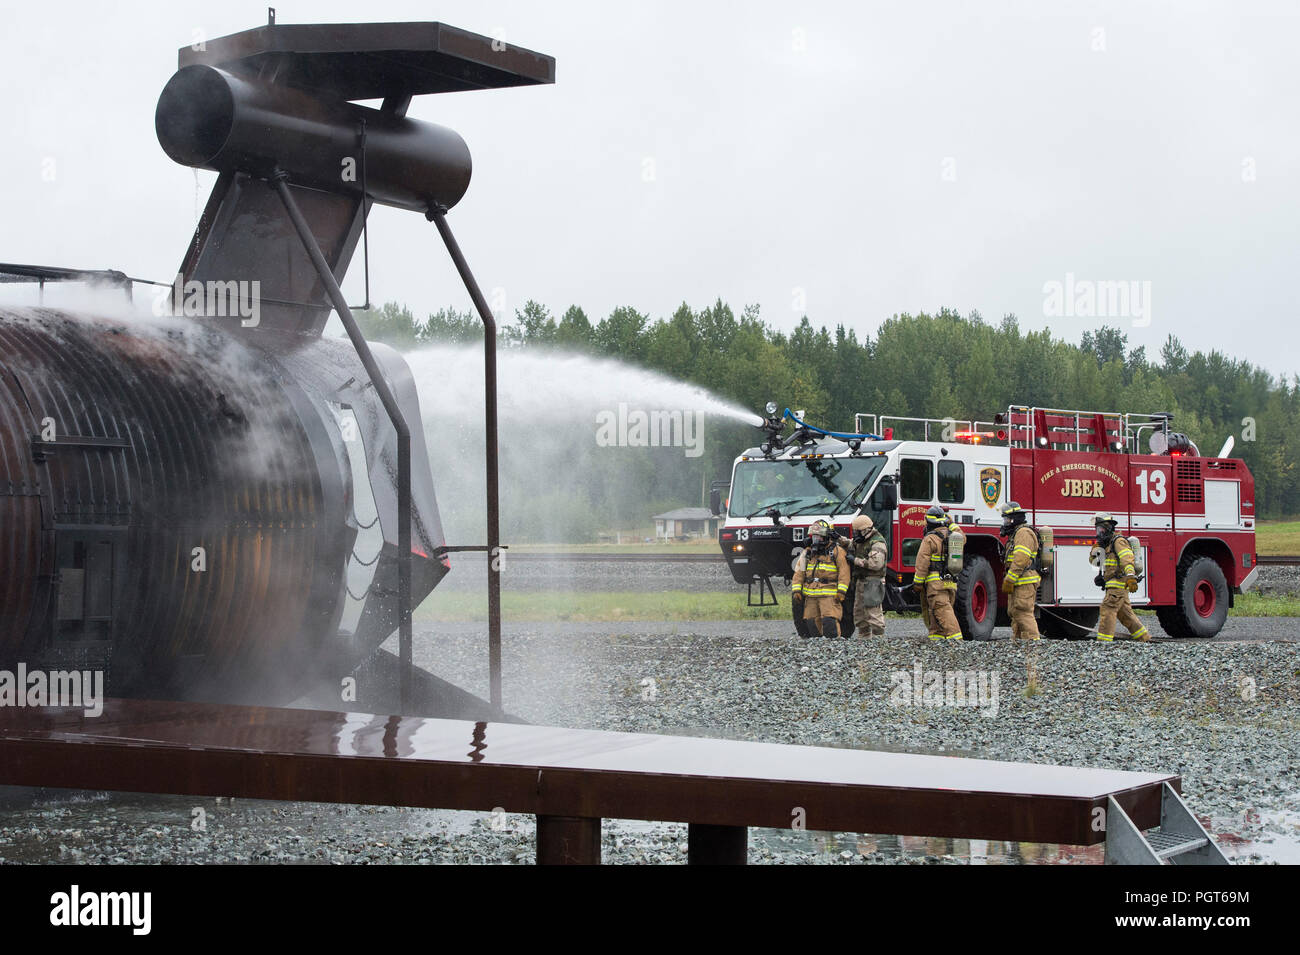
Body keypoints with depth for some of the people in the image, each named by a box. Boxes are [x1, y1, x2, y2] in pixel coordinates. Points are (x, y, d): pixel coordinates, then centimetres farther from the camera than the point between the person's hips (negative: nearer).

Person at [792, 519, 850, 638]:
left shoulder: (837, 552, 1)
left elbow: (844, 573, -5)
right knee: (813, 624, 2)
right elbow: (799, 573, 12)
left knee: (829, 623, -16)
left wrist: (841, 592, -15)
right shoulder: (807, 553, 15)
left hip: (829, 595, -5)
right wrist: (796, 590, 1)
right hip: (811, 596, 5)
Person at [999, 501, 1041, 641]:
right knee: (1014, 613, 11)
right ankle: (1017, 640, 13)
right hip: (1018, 583, 11)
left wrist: (1009, 580, -22)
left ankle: (1032, 639, -17)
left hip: (1025, 582, -11)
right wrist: (1008, 580, 20)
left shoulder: (1024, 533, -12)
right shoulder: (1016, 533, 22)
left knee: (1024, 613, -15)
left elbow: (1020, 560, -21)